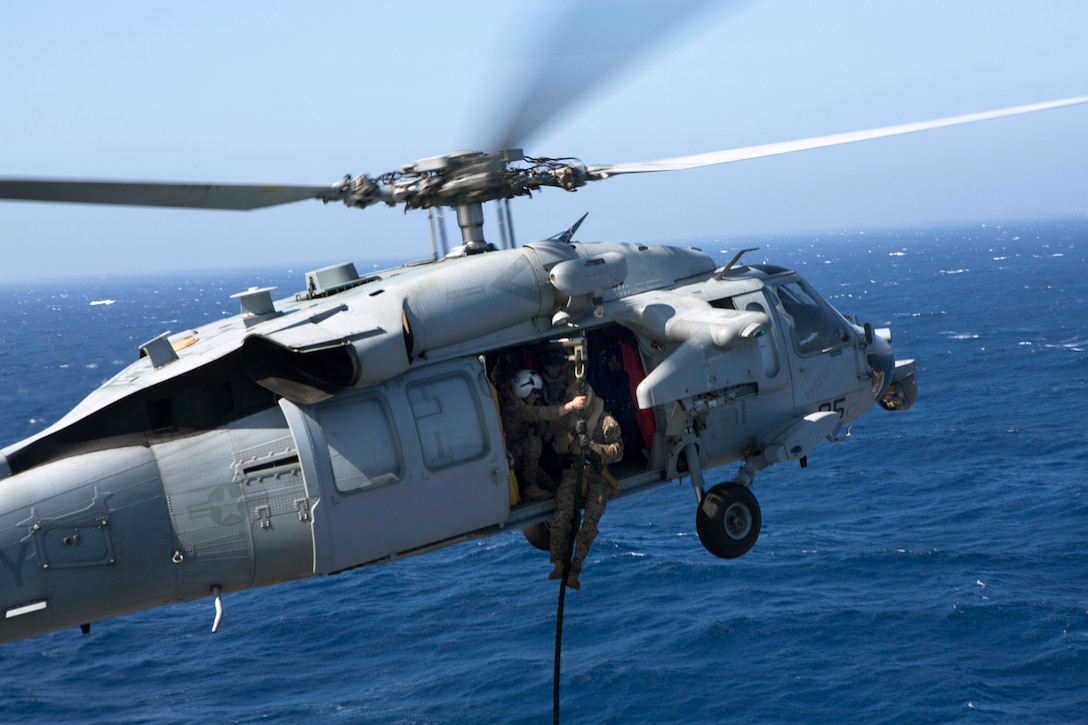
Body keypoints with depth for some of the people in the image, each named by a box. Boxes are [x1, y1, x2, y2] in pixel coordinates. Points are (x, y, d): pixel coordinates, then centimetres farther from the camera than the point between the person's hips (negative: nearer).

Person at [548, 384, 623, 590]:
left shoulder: (607, 423, 5)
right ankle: (559, 563, -18)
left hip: (597, 476, -2)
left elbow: (618, 452, -6)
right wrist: (572, 433, -12)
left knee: (590, 521, -22)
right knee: (562, 514, -25)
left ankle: (574, 570, -19)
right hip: (573, 473, 2)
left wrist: (593, 445, -18)